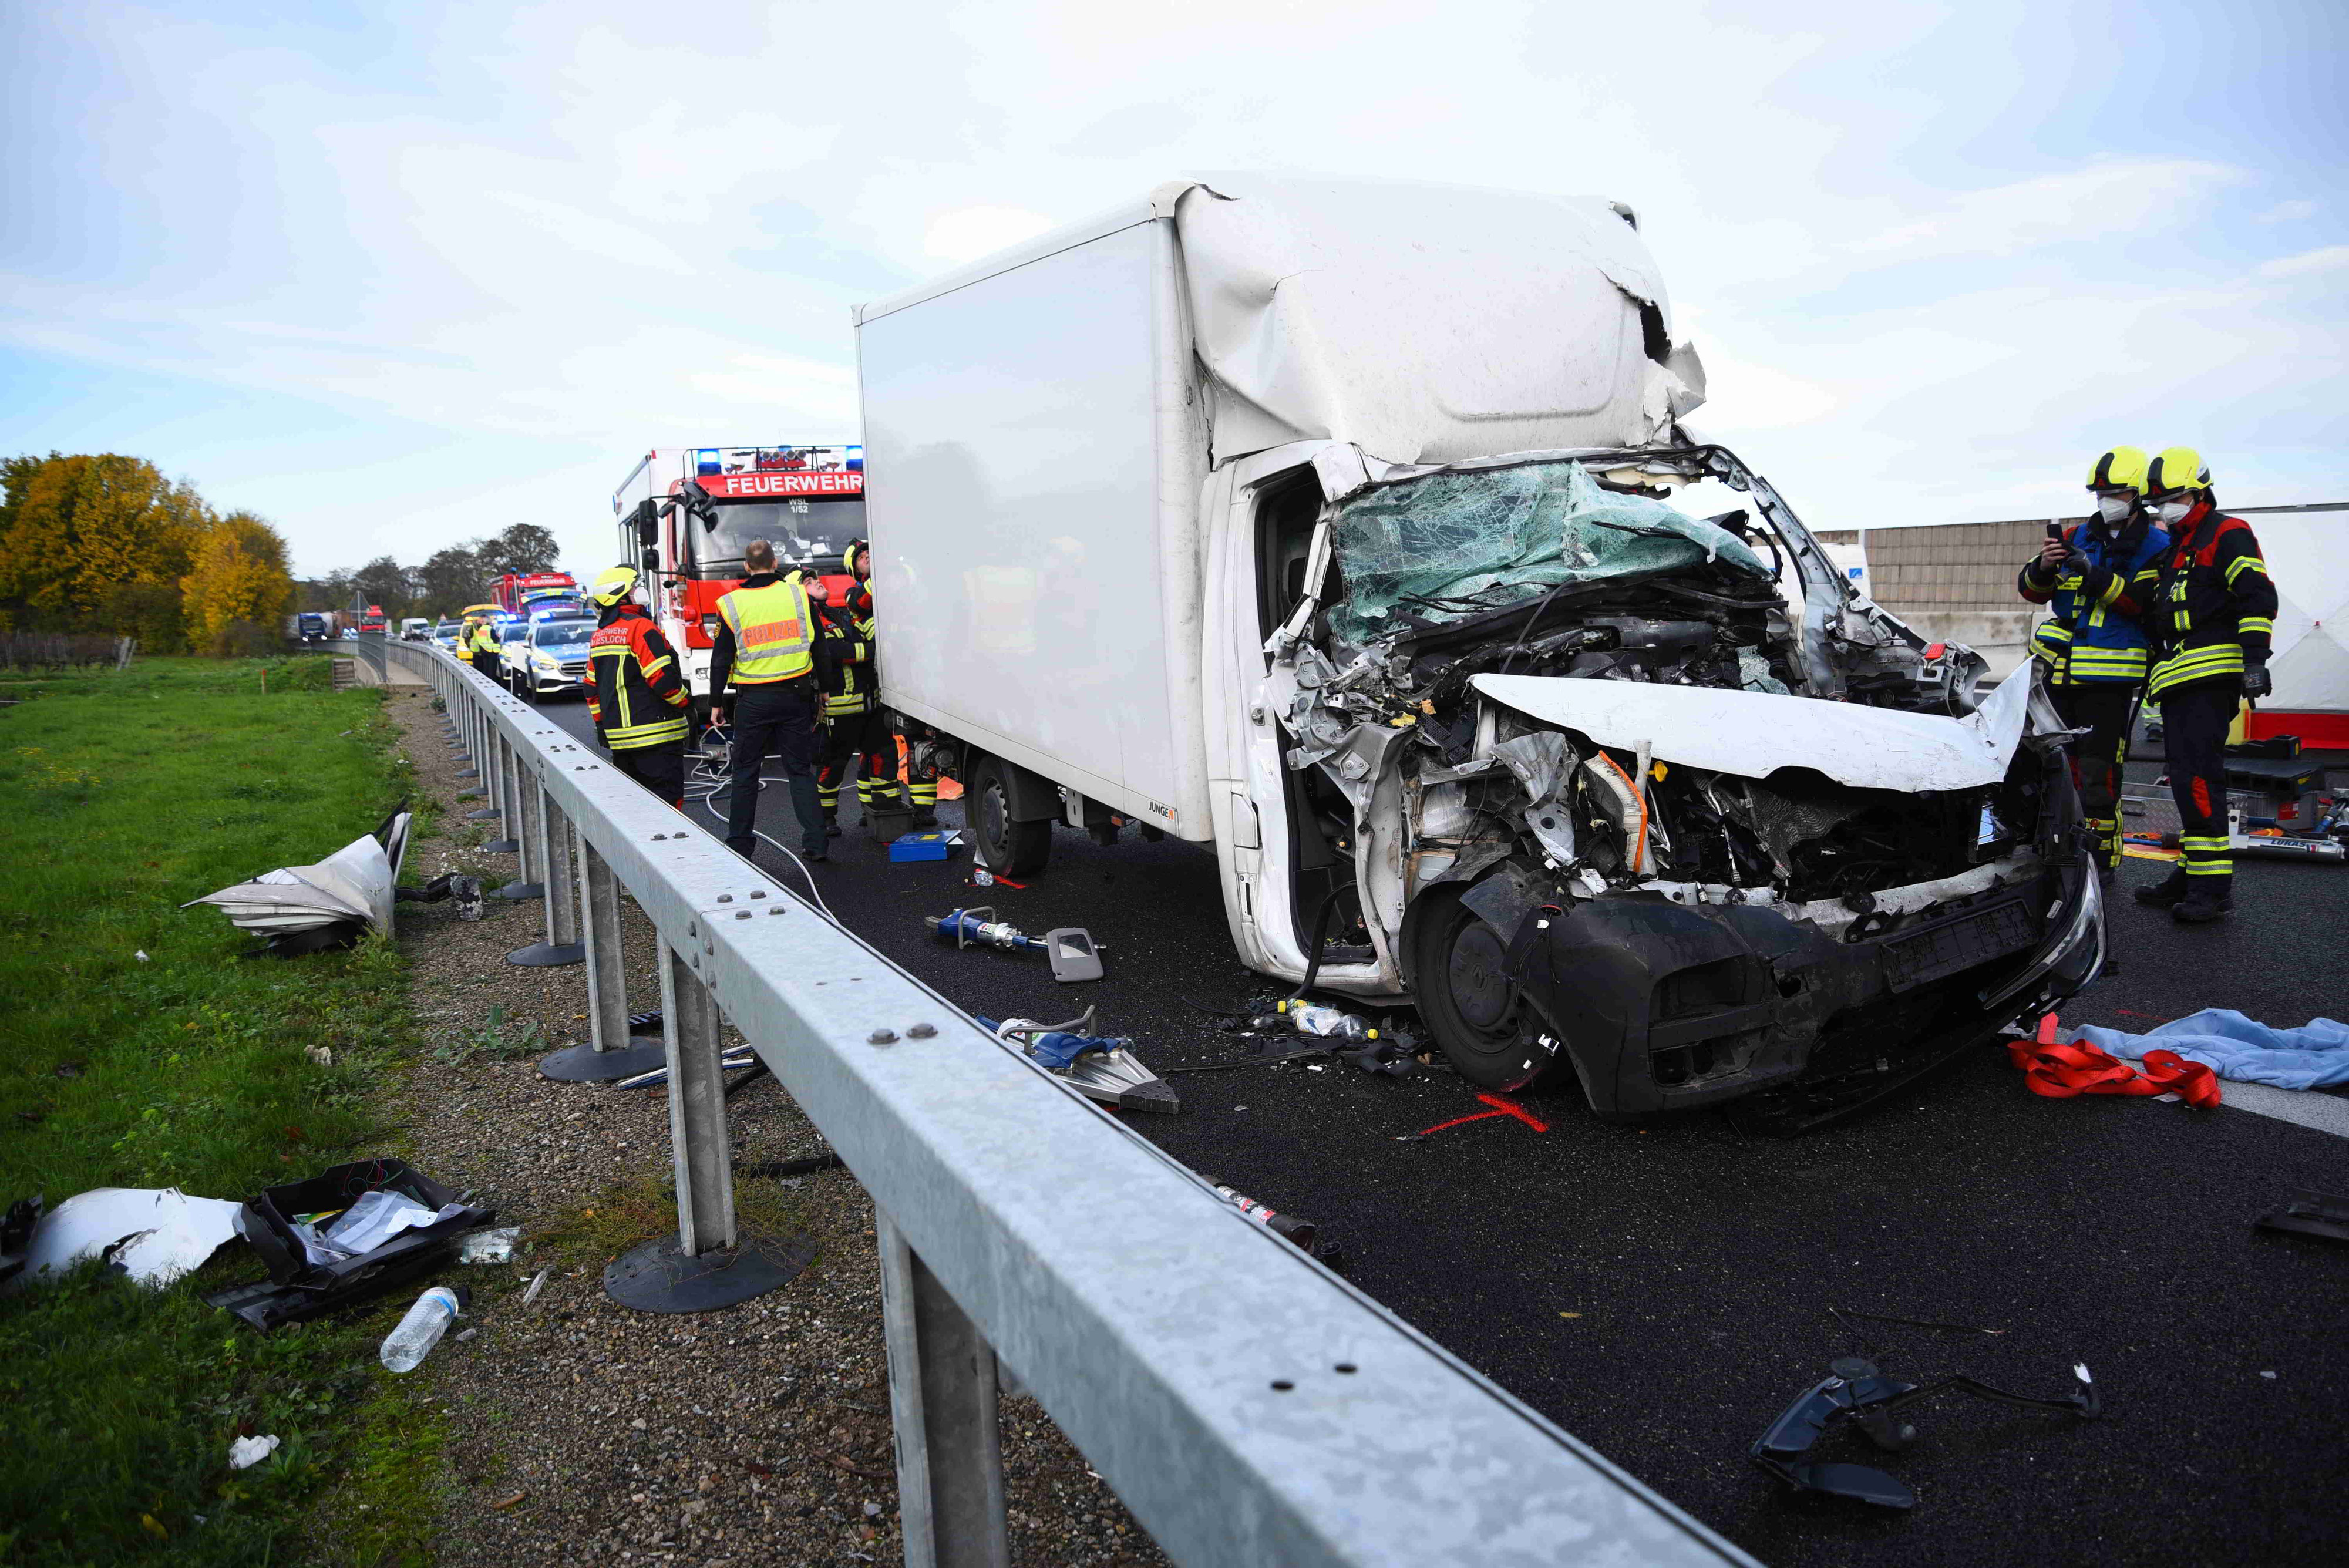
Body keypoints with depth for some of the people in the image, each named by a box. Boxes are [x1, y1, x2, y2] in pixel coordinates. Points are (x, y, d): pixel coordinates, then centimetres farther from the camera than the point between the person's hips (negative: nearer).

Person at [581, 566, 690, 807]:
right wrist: (686, 703, -5)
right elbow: (663, 678, -18)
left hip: (618, 736, 9)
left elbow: (592, 689, 19)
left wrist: (602, 724, 25)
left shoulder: (599, 635, 14)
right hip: (653, 734, -9)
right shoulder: (641, 628, -13)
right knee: (667, 796, -7)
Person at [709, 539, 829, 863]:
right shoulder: (797, 594, -2)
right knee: (800, 770, 8)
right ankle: (815, 844, 4)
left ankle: (739, 845, 16)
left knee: (745, 774, 10)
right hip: (795, 696, 1)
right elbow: (821, 649, 3)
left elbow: (721, 660, -2)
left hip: (753, 700, -1)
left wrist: (717, 703, 8)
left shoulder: (732, 605, -5)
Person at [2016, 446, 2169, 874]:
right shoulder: (2078, 538, 14)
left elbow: (2143, 603, -13)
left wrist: (2097, 575, -23)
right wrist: (2043, 567, -12)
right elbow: (2030, 589, 9)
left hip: (2109, 677, -5)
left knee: (2097, 773, -7)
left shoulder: (2157, 548, 2)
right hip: (2057, 670, 5)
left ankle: (2100, 857, 2)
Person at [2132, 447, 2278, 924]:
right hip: (2178, 681, 9)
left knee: (2198, 779, -16)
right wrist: (2152, 669, 28)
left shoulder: (2227, 535, 0)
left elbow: (2259, 597, -10)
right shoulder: (2169, 548, 26)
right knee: (2186, 782, 10)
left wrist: (2255, 658, -18)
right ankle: (2192, 875, 15)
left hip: (2211, 674, -9)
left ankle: (2213, 887, -17)